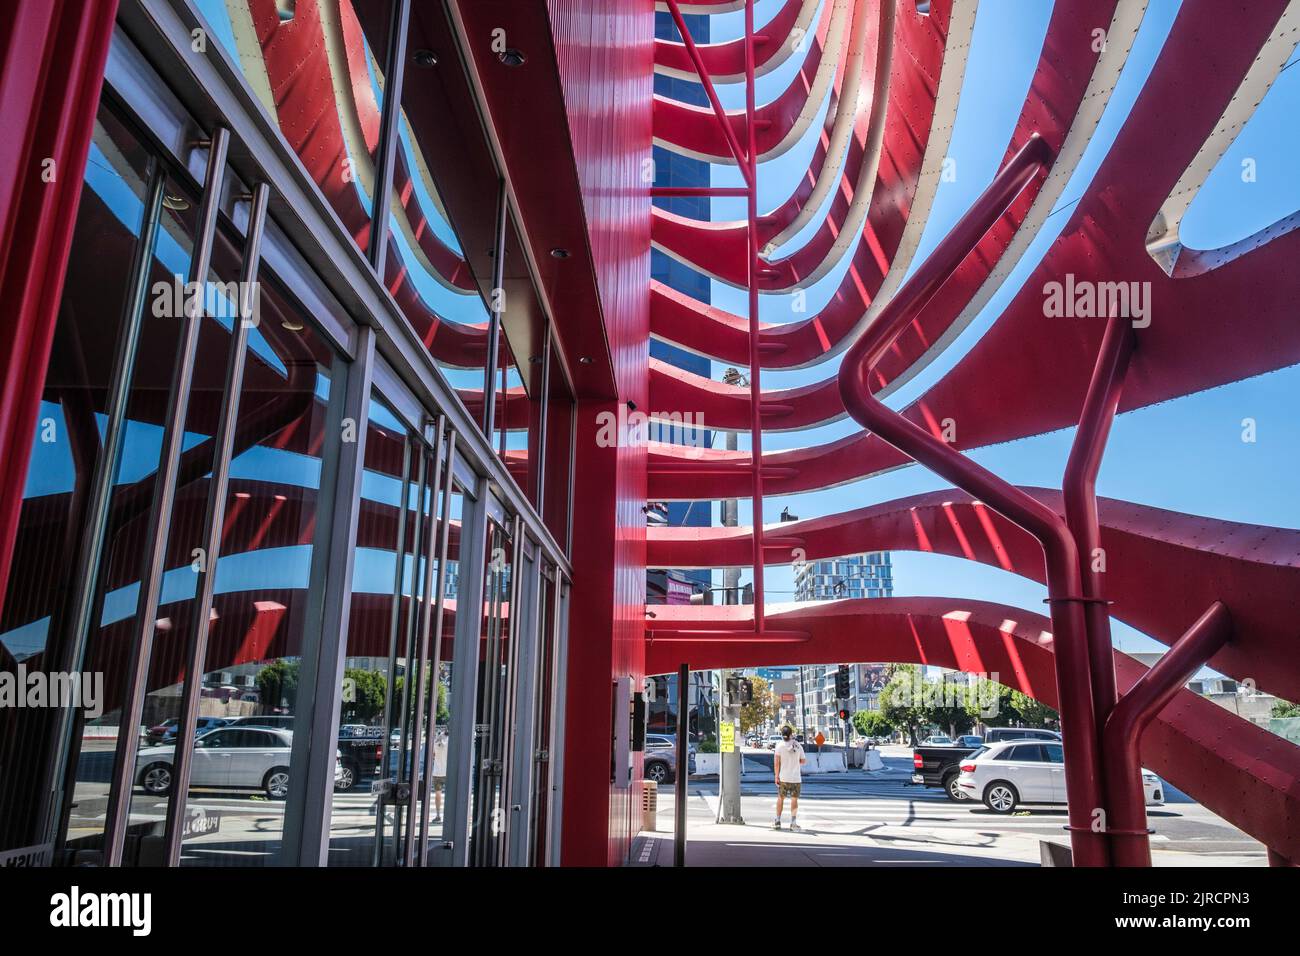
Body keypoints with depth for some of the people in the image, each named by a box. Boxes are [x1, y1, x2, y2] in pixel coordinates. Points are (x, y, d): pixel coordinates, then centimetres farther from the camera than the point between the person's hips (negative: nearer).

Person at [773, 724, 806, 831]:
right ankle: (793, 822, 1)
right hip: (796, 777, 1)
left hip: (783, 777, 0)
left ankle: (777, 821, 12)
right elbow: (803, 761, 6)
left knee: (780, 798, 11)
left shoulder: (780, 745, -8)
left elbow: (776, 762, -9)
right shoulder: (798, 746, -2)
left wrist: (776, 776, -3)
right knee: (794, 799, 7)